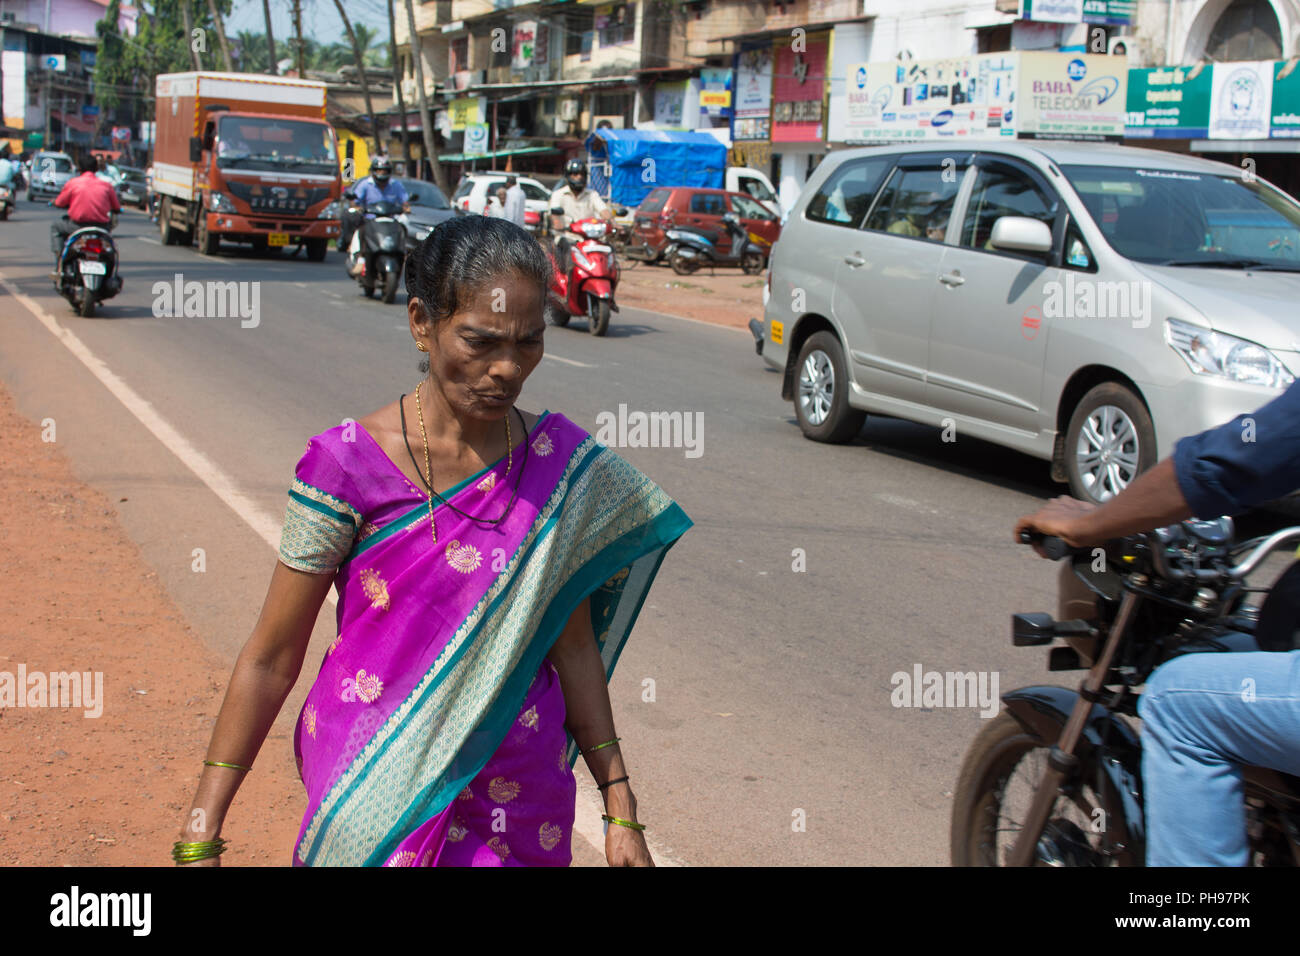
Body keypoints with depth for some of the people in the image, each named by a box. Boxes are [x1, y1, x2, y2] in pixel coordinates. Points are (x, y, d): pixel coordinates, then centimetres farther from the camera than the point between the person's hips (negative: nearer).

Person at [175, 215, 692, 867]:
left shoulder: (561, 464, -4)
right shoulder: (350, 464, -13)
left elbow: (572, 645, 4)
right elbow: (270, 660, -8)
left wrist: (621, 811, 5)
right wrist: (199, 838, -8)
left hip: (519, 808, 3)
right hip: (376, 809, -2)